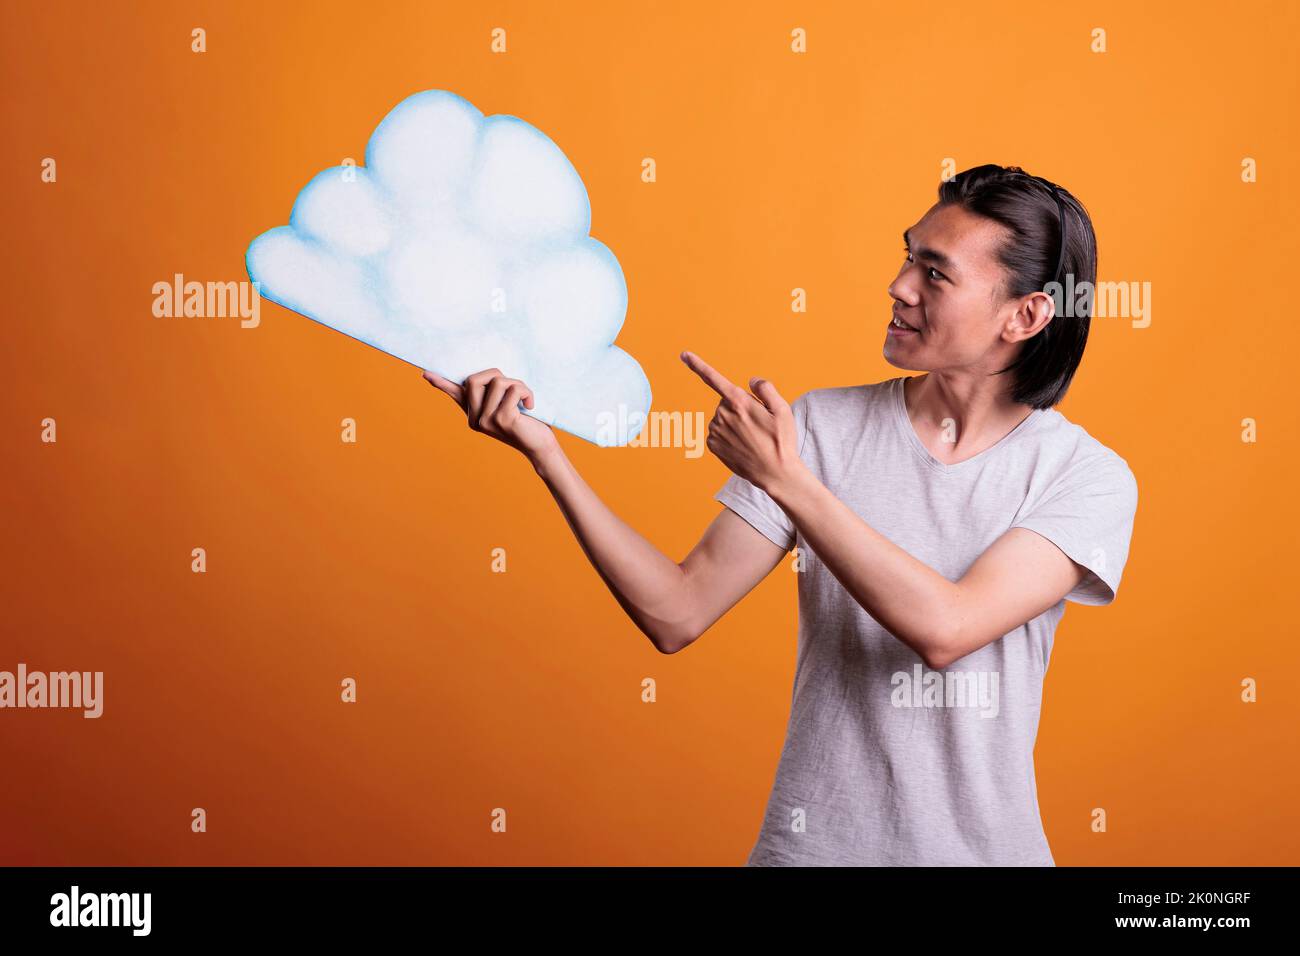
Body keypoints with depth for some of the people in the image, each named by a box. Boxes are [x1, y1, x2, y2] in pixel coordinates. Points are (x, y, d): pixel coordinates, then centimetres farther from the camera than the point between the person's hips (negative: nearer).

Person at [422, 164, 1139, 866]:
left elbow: (945, 628, -24)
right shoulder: (823, 426, -5)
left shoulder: (1089, 476, -10)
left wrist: (784, 479, -26)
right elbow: (677, 614, -10)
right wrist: (545, 452, -17)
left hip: (984, 845, -1)